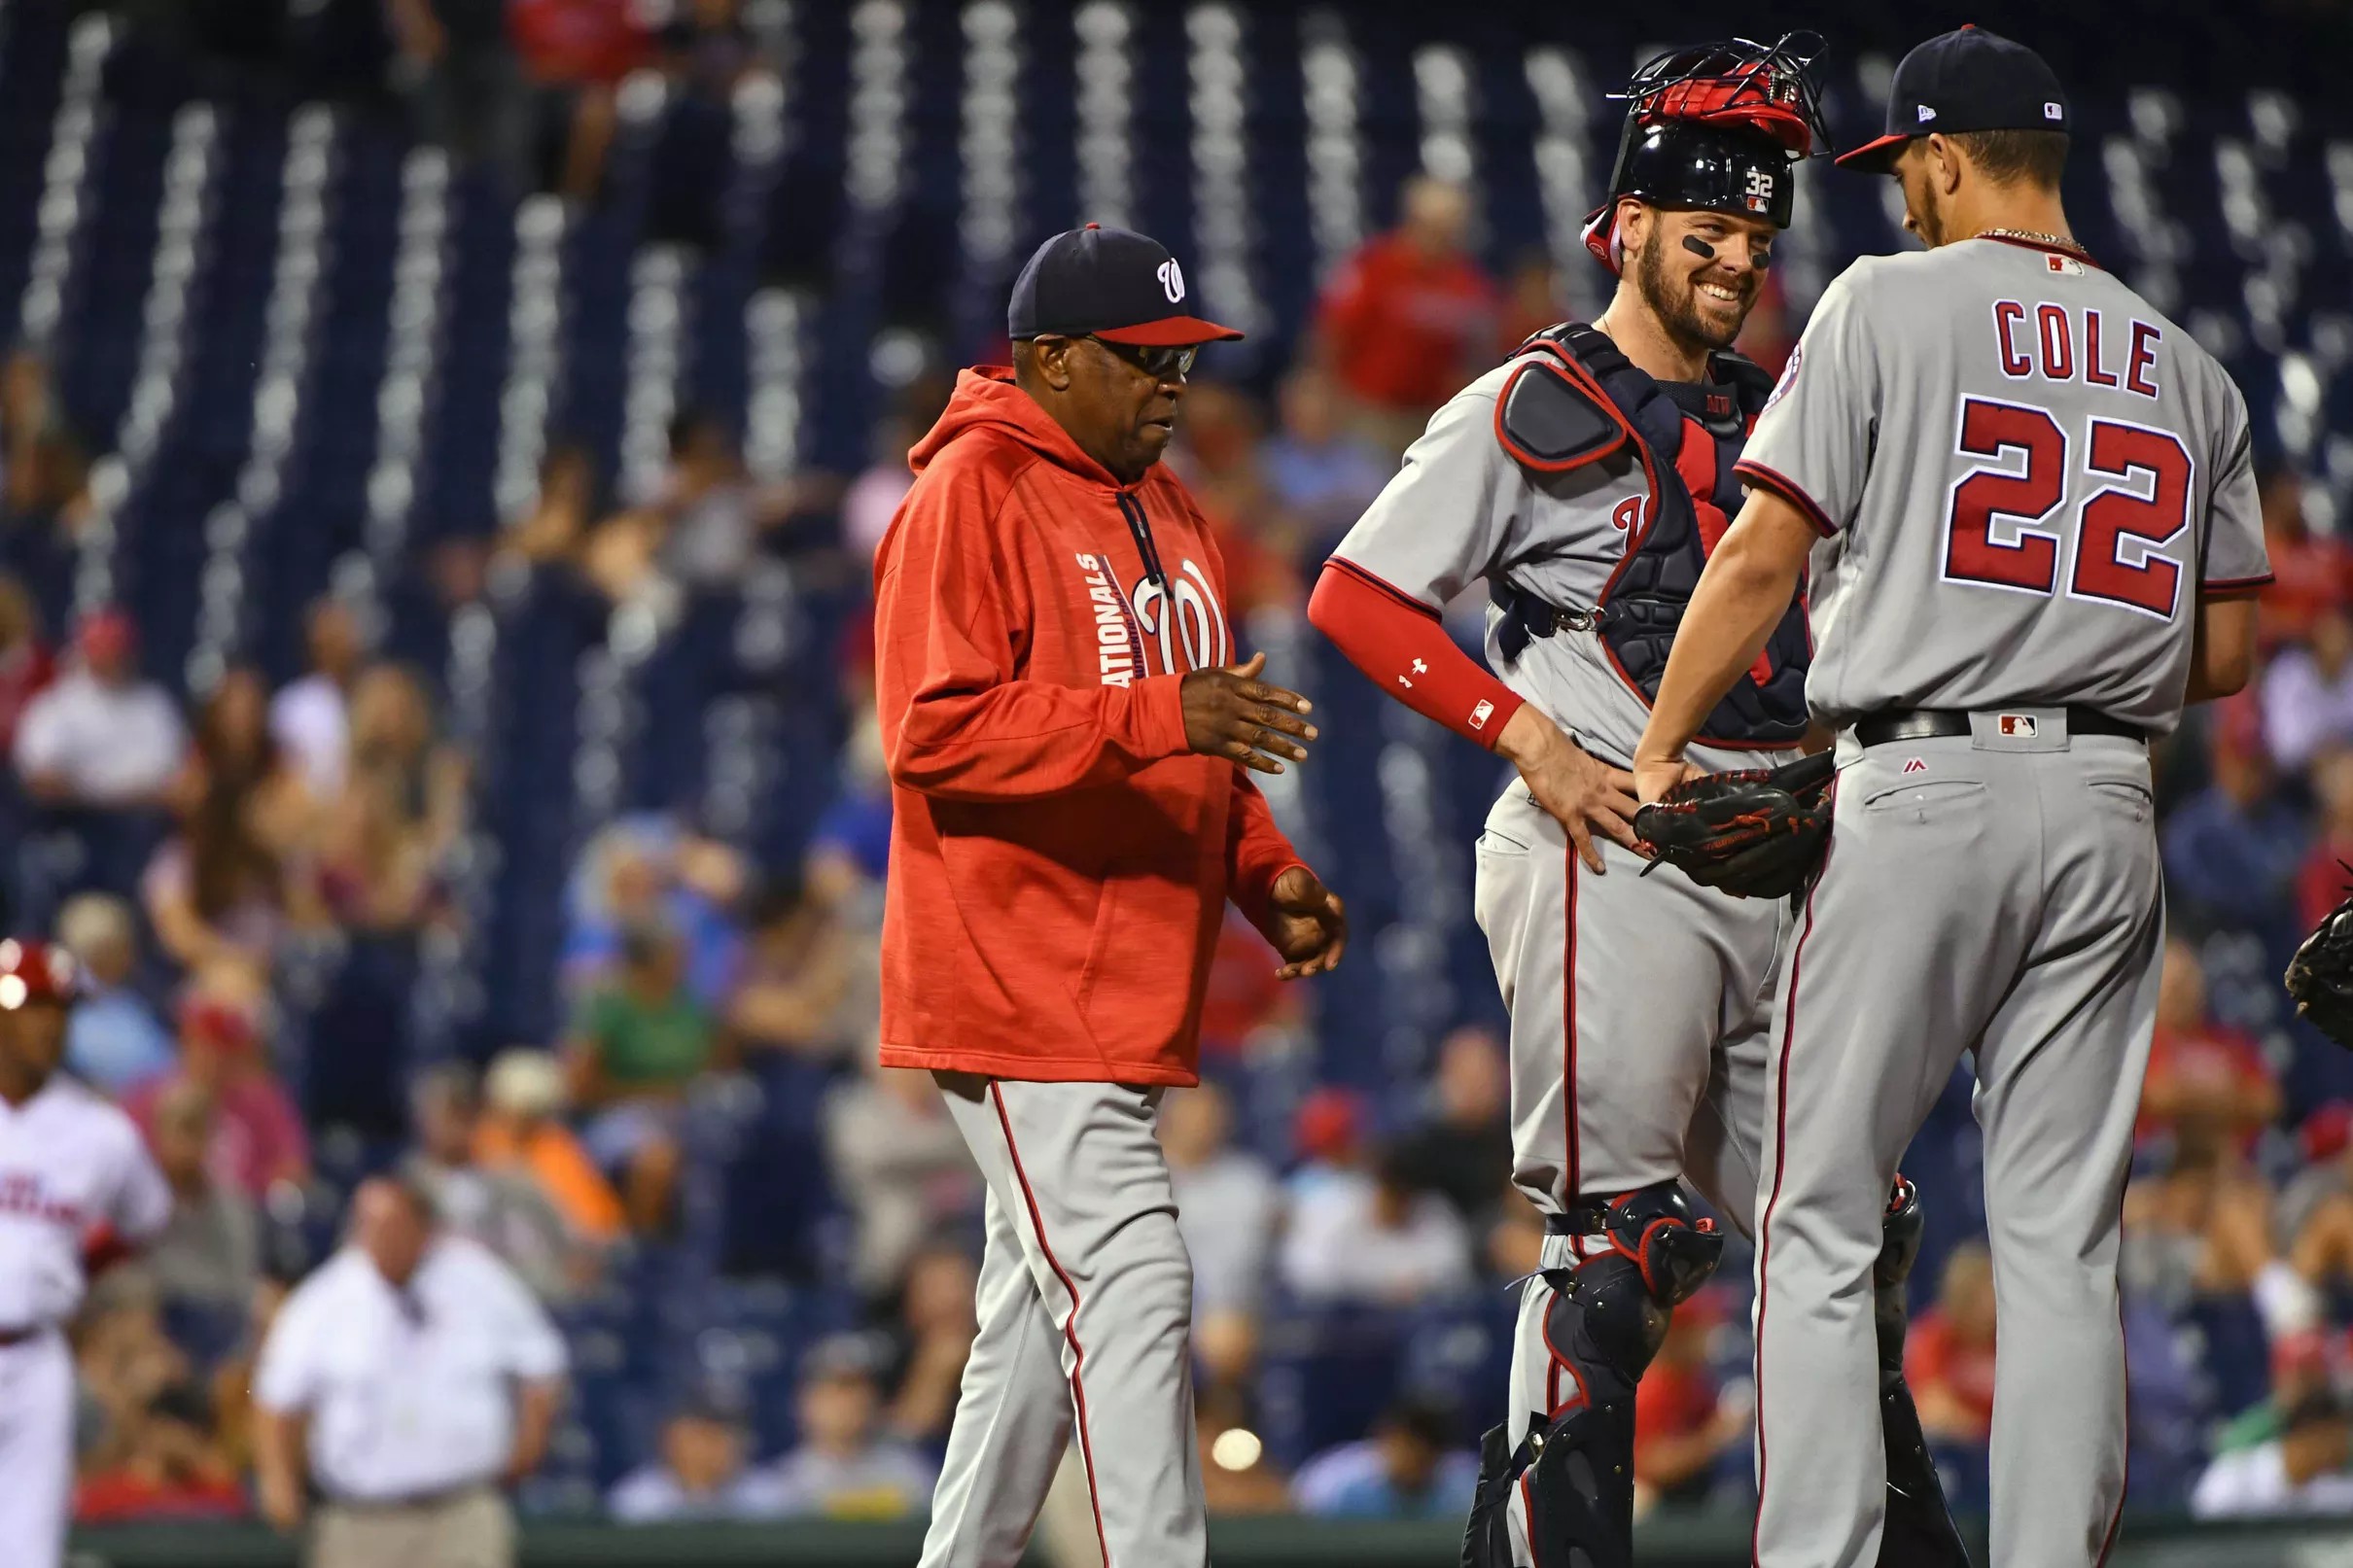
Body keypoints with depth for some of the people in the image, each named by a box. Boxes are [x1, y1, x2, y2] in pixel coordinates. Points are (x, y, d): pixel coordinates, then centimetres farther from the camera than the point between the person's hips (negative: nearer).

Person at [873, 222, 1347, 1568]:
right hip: (1016, 988, -9)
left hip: (1127, 995, 9)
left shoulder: (1169, 512, 18)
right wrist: (1157, 717, -28)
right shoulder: (969, 496, -10)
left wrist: (1263, 875, 9)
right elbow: (936, 735, -20)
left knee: (1048, 1307, 13)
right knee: (1131, 1288, -16)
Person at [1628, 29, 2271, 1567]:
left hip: (1923, 790, -4)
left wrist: (1658, 748, 6)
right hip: (2109, 807, 4)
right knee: (2062, 1237, 6)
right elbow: (2228, 647, 13)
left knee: (1822, 1219, 0)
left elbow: (1763, 558, -4)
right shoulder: (2188, 369, 13)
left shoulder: (1891, 304, -1)